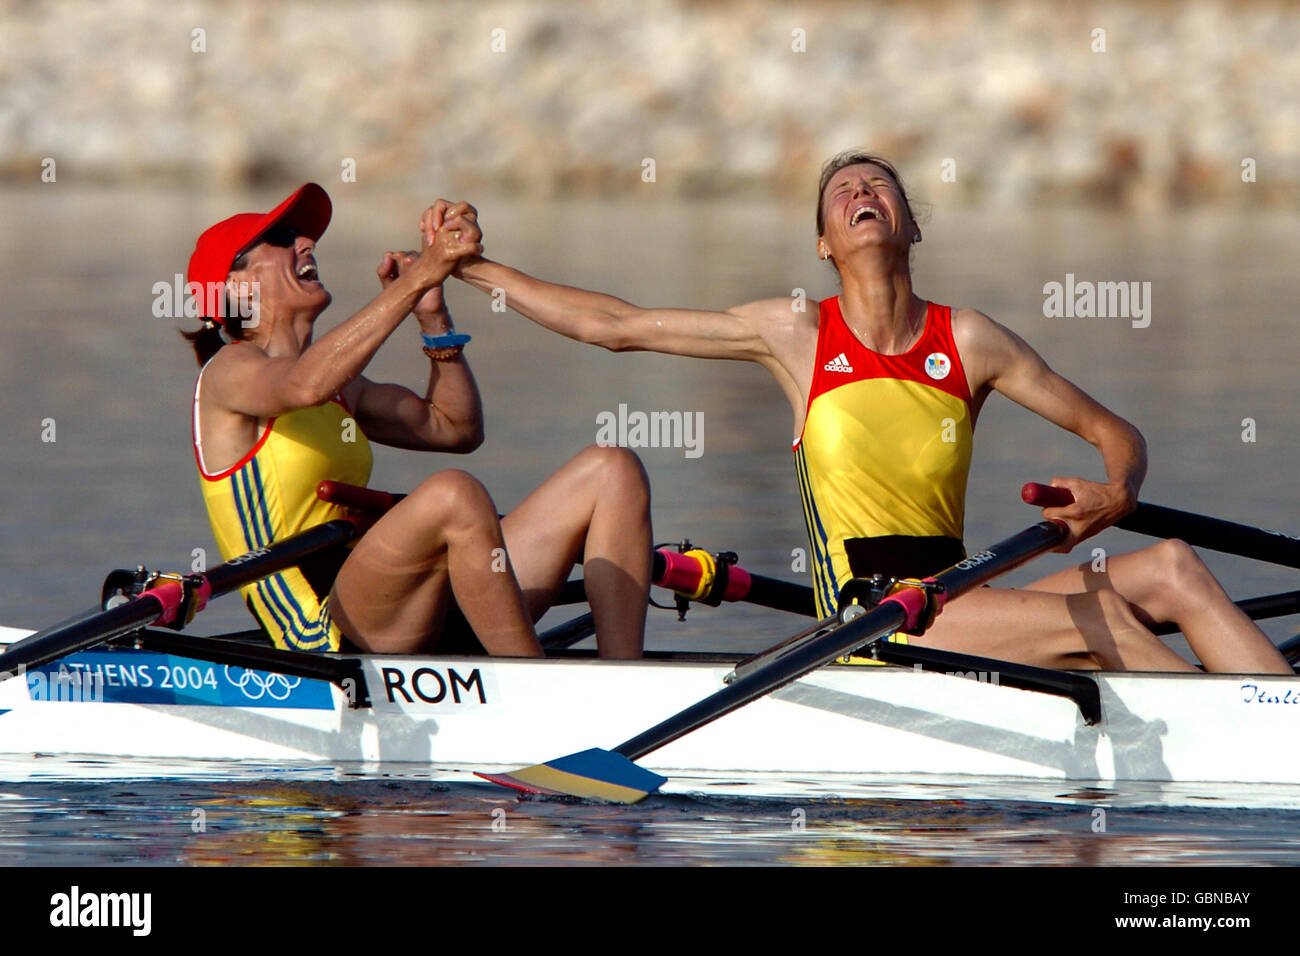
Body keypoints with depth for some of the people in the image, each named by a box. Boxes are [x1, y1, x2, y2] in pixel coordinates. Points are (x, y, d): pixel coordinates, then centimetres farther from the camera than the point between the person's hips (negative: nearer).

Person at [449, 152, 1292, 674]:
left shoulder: (969, 342, 9)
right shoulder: (794, 336, 4)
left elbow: (1112, 431, 14)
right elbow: (614, 325, 9)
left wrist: (1116, 495, -9)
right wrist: (469, 268, 10)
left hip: (958, 606, 4)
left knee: (1172, 569, -16)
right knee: (1099, 618, -26)